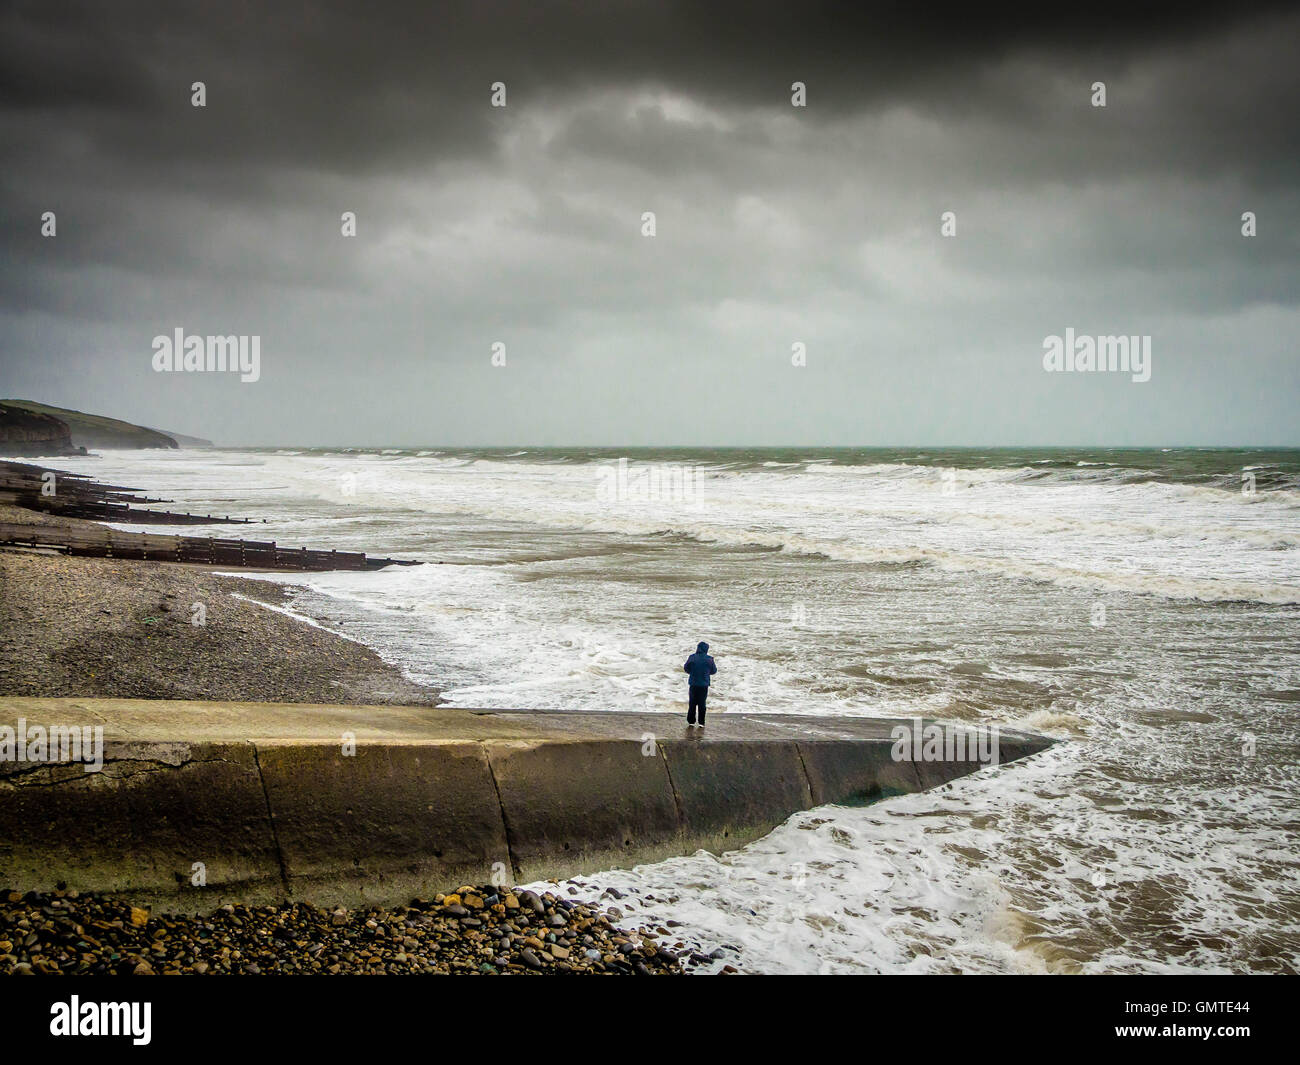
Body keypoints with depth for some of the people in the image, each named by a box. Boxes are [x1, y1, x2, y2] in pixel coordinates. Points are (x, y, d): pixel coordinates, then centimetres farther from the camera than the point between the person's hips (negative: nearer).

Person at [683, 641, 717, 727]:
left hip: (693, 684, 0)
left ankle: (690, 721, 15)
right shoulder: (709, 659, -10)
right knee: (702, 703, 10)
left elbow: (686, 668, 2)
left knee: (692, 703, 13)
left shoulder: (692, 658, -9)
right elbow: (714, 671, 1)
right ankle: (701, 723, 11)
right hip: (704, 685, 0)